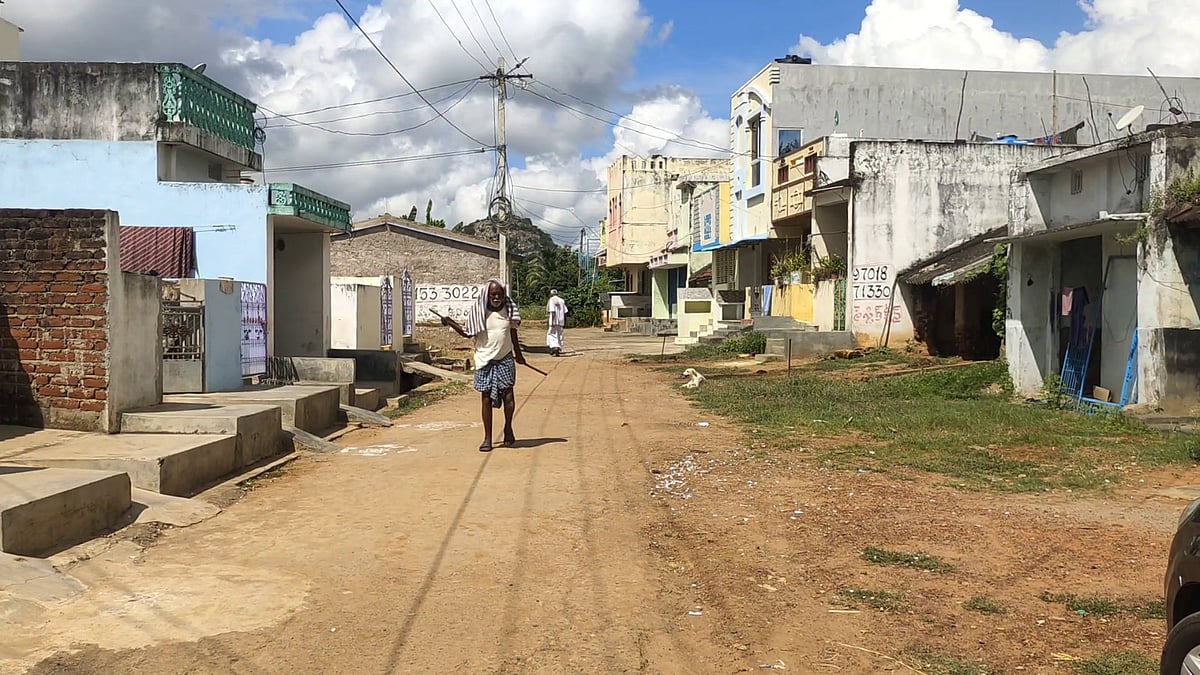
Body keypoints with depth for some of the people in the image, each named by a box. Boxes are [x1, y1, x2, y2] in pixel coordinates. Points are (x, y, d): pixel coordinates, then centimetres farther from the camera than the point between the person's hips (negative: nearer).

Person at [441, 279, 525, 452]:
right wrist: (451, 324, -9)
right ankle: (487, 438, 9)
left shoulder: (508, 311, 2)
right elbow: (468, 334, 3)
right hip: (485, 360, -1)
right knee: (486, 397, 2)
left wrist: (518, 353, 23)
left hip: (505, 359, 1)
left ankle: (508, 428, 18)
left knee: (508, 394, -7)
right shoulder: (479, 312, -3)